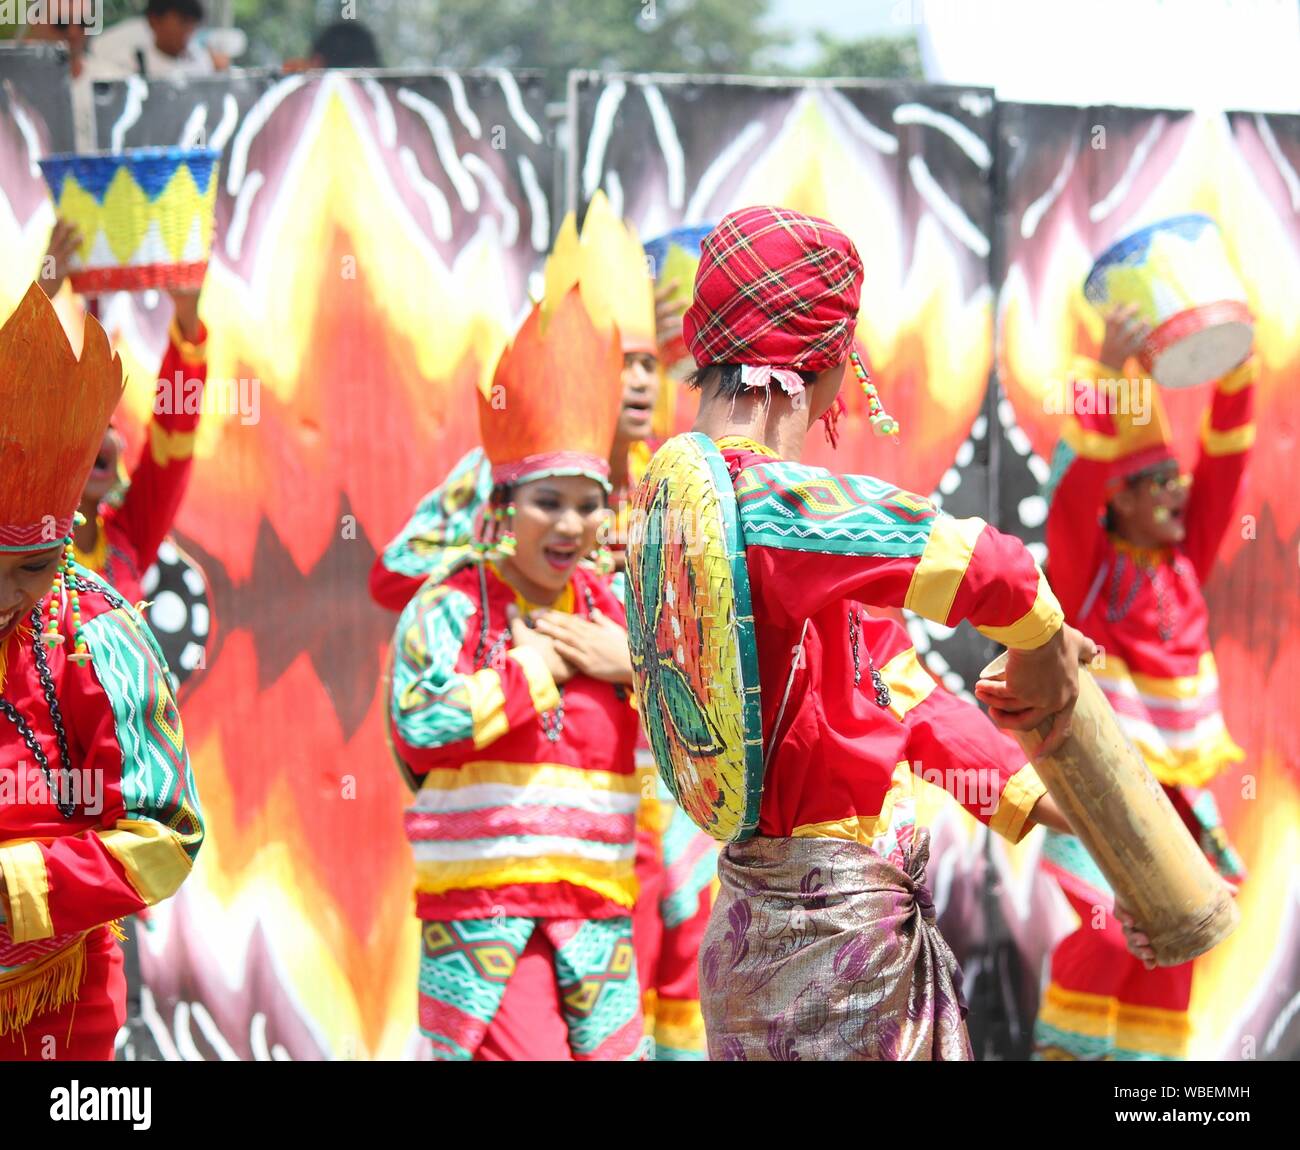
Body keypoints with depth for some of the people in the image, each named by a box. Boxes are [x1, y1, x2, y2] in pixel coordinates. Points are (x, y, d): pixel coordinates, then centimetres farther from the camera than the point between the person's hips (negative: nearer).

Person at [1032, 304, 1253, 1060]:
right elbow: (1077, 480, -23)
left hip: (1174, 778, 6)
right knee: (1111, 928, -15)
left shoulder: (1183, 560, 6)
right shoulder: (1085, 563, -7)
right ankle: (1063, 1042, 5)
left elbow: (1223, 471, 2)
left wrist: (1236, 378, -11)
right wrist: (1107, 373, -31)